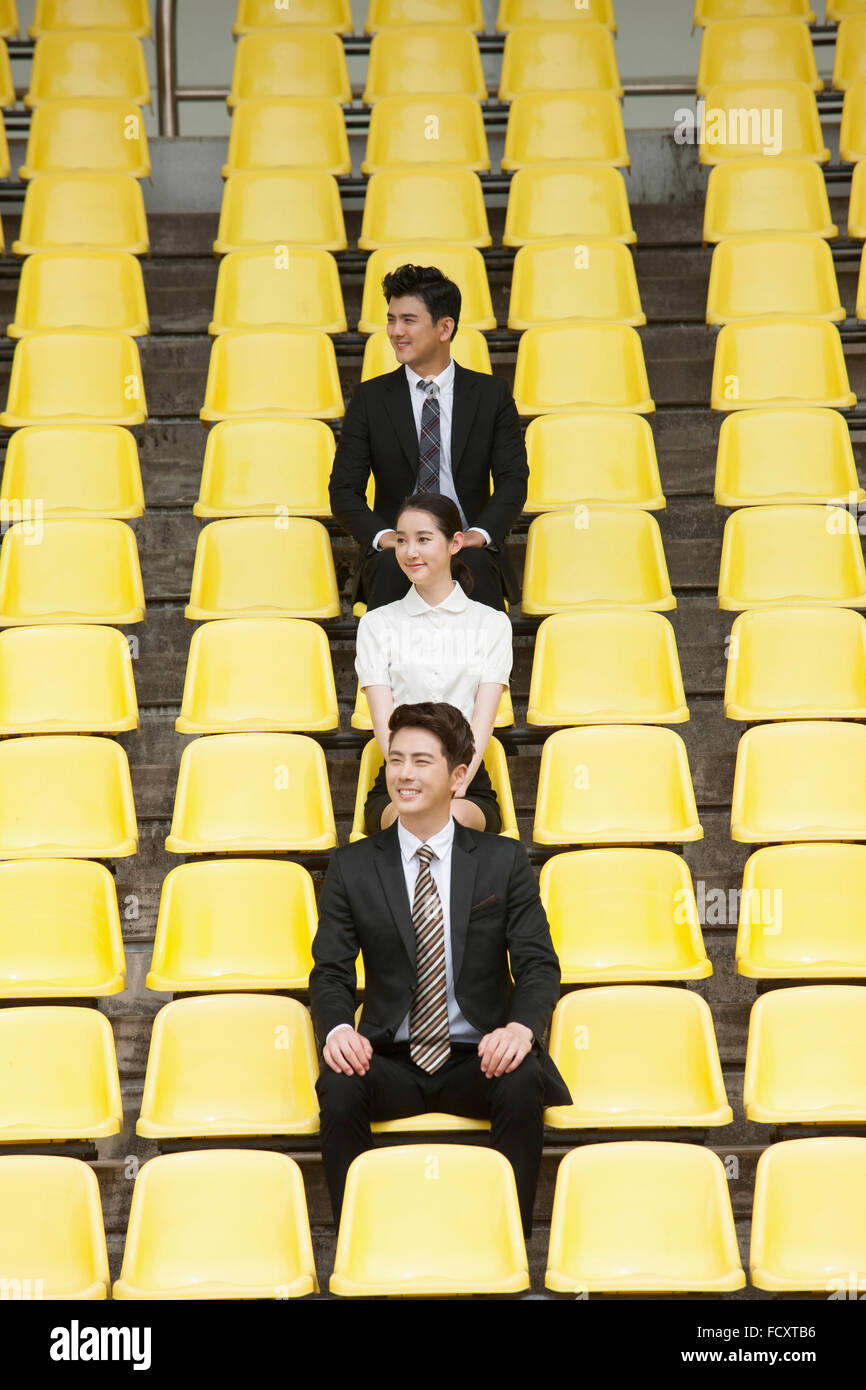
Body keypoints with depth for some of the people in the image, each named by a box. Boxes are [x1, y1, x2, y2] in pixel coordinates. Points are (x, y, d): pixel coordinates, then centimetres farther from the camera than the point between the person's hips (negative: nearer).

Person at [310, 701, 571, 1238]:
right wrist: (337, 1028, -19)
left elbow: (539, 963, 1)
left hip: (478, 1059, 0)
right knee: (340, 1087, -32)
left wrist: (521, 1026, -22)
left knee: (522, 1085, -33)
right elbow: (331, 971, 5)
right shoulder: (353, 866, 8)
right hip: (390, 1061, 1)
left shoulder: (504, 860, 7)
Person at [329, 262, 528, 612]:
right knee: (392, 567, -35)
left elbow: (513, 480, 2)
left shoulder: (492, 394, 10)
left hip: (469, 547, 0)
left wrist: (479, 533, -18)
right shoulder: (370, 398, 11)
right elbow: (344, 490, 6)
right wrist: (383, 535, -15)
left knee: (474, 566, -35)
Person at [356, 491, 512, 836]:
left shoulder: (492, 624, 12)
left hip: (469, 786, 0)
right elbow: (384, 721, 2)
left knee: (455, 817, -35)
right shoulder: (377, 624, 12)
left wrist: (457, 784, -15)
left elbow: (483, 720, 2)